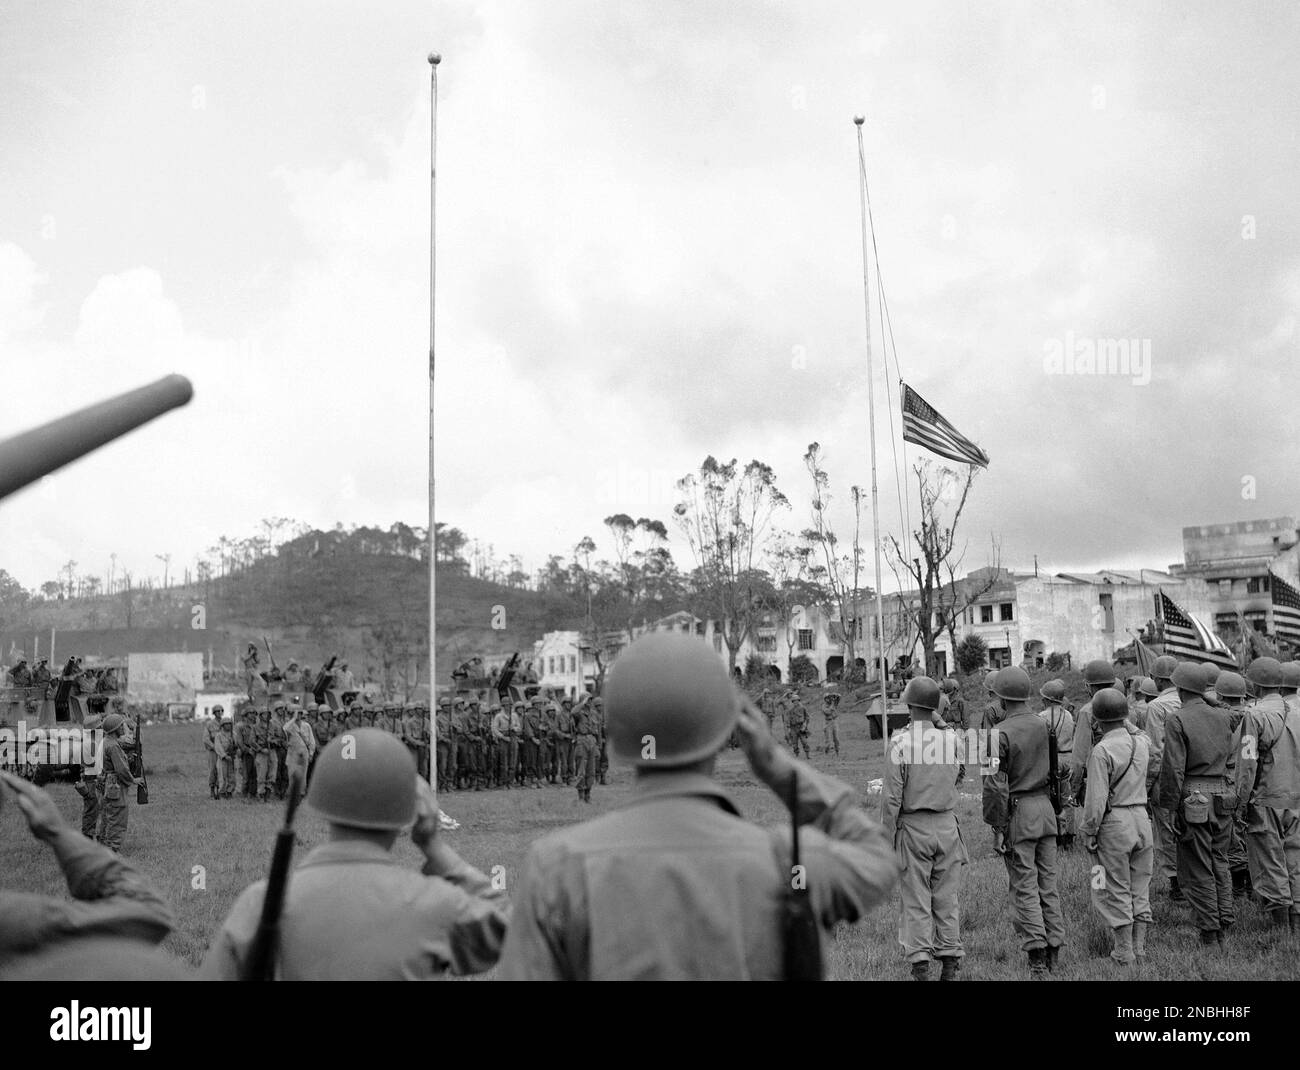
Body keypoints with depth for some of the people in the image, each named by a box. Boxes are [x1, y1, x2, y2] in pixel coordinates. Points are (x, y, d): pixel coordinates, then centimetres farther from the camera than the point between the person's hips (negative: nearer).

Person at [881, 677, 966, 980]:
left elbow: (892, 795, -11)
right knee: (947, 898, 10)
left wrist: (886, 832, -3)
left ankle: (920, 963, 3)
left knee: (916, 900, 3)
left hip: (913, 828, -3)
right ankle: (950, 962, 13)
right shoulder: (952, 738, -2)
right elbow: (956, 780, 11)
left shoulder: (900, 742, -12)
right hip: (947, 824, 3)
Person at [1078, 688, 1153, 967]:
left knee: (1117, 892, 3)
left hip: (1114, 822, -6)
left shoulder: (1101, 751, -16)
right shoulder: (1142, 743, 2)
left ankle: (1123, 952, 7)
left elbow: (1097, 799, -18)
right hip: (1142, 818, 6)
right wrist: (1127, 724, 35)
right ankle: (1139, 948, 20)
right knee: (1140, 889, 14)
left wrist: (1089, 832, -8)